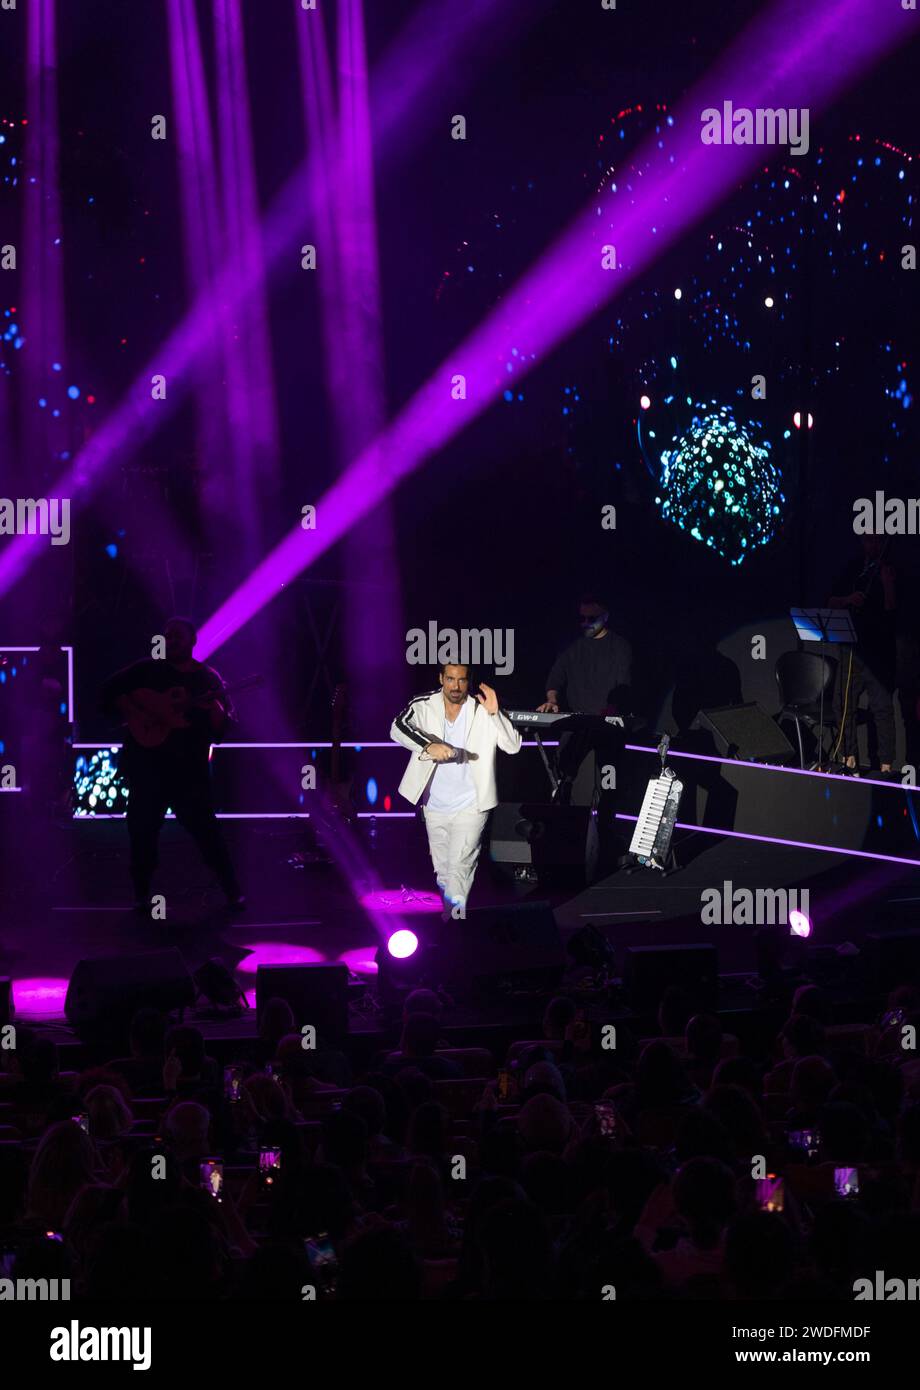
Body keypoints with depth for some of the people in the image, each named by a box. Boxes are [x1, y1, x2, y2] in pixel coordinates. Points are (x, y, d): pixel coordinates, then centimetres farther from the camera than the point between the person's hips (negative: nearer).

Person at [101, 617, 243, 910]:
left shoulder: (208, 677, 6)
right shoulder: (148, 670, 6)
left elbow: (224, 726, 1)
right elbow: (110, 691, 2)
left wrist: (215, 707, -21)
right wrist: (135, 712, -12)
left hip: (190, 765, -1)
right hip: (146, 762, 1)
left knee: (204, 828, -4)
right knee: (143, 828, 2)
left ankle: (232, 892, 3)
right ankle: (141, 894, 14)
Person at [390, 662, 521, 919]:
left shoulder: (482, 712, -8)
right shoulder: (423, 706, -5)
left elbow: (513, 746, -11)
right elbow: (398, 728, -21)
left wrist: (494, 714, -27)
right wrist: (428, 746, -38)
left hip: (470, 806, -3)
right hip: (435, 806, 3)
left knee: (459, 870, -13)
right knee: (442, 872, 17)